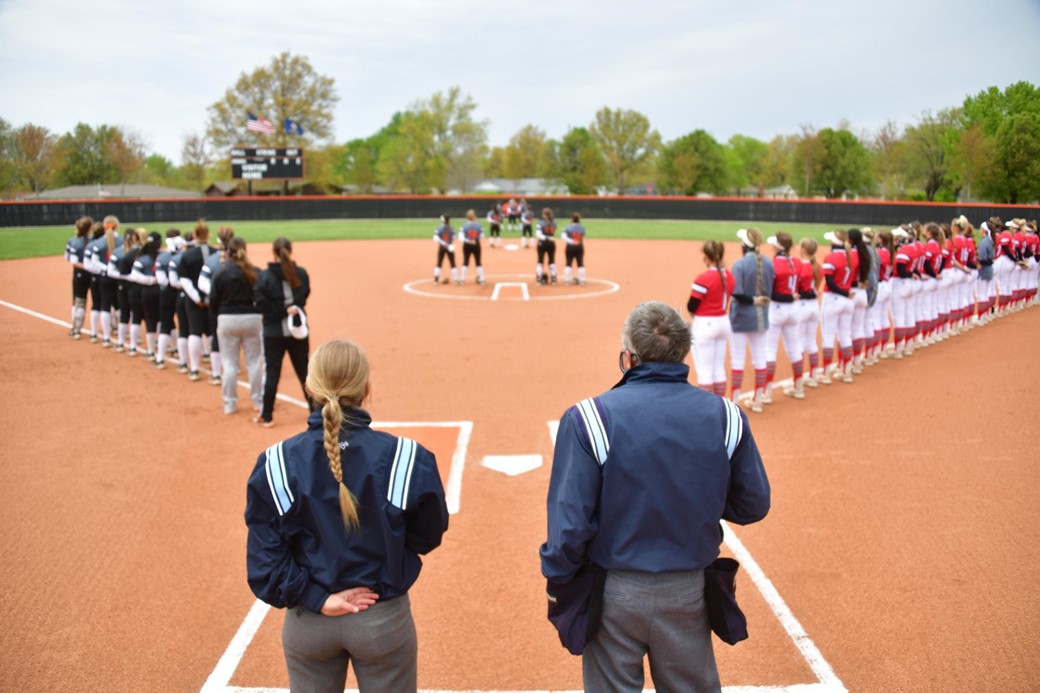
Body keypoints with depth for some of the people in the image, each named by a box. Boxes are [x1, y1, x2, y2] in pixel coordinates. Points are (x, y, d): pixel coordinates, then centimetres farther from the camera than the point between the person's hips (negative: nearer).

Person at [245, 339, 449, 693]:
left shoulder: (277, 463, -13)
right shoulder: (404, 458, -18)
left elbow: (265, 557, -12)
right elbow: (428, 535, -4)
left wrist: (316, 599, -10)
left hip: (307, 623, 2)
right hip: (384, 620, -1)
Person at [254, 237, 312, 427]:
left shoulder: (264, 276, -10)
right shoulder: (301, 274, -2)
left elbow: (262, 304, -14)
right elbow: (304, 298, 2)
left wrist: (283, 311, -7)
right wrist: (290, 309, -2)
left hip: (274, 332, -2)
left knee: (272, 373, 5)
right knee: (304, 371, 13)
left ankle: (266, 416, 10)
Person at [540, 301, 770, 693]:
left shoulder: (589, 418, -17)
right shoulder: (725, 416, -7)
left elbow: (570, 518, -18)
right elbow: (753, 506, 2)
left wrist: (557, 582, -2)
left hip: (613, 595, -2)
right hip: (689, 590, 3)